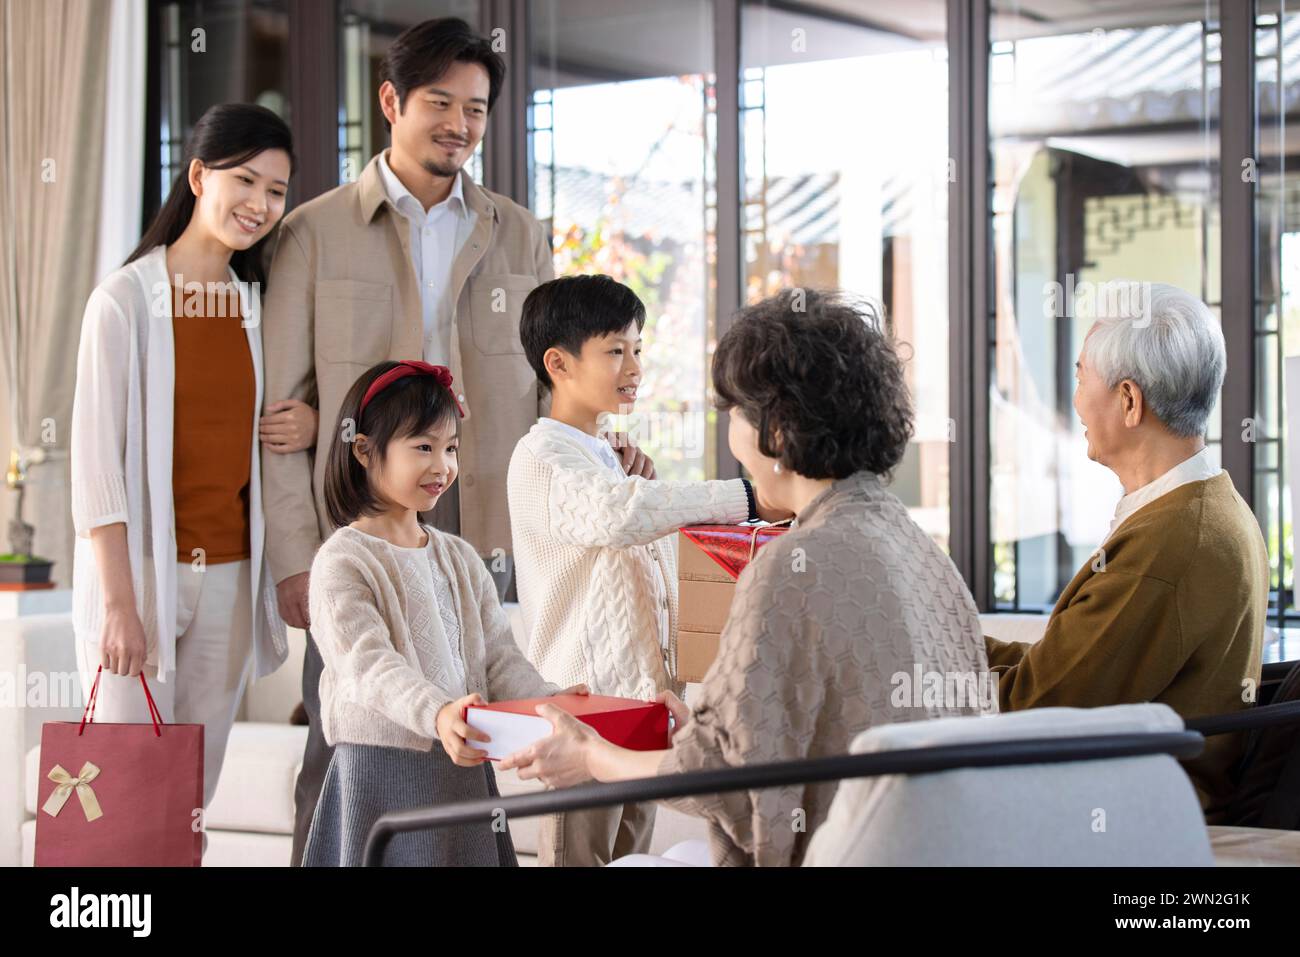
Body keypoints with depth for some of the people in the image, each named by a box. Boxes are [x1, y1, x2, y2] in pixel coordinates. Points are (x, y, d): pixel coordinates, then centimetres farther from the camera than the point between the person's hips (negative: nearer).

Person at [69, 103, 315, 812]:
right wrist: (119, 601, -18)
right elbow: (96, 454, -11)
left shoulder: (258, 306, 10)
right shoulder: (127, 298, -7)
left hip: (229, 575, 5)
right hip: (142, 568, -5)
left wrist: (310, 424, -2)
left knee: (195, 797, 8)